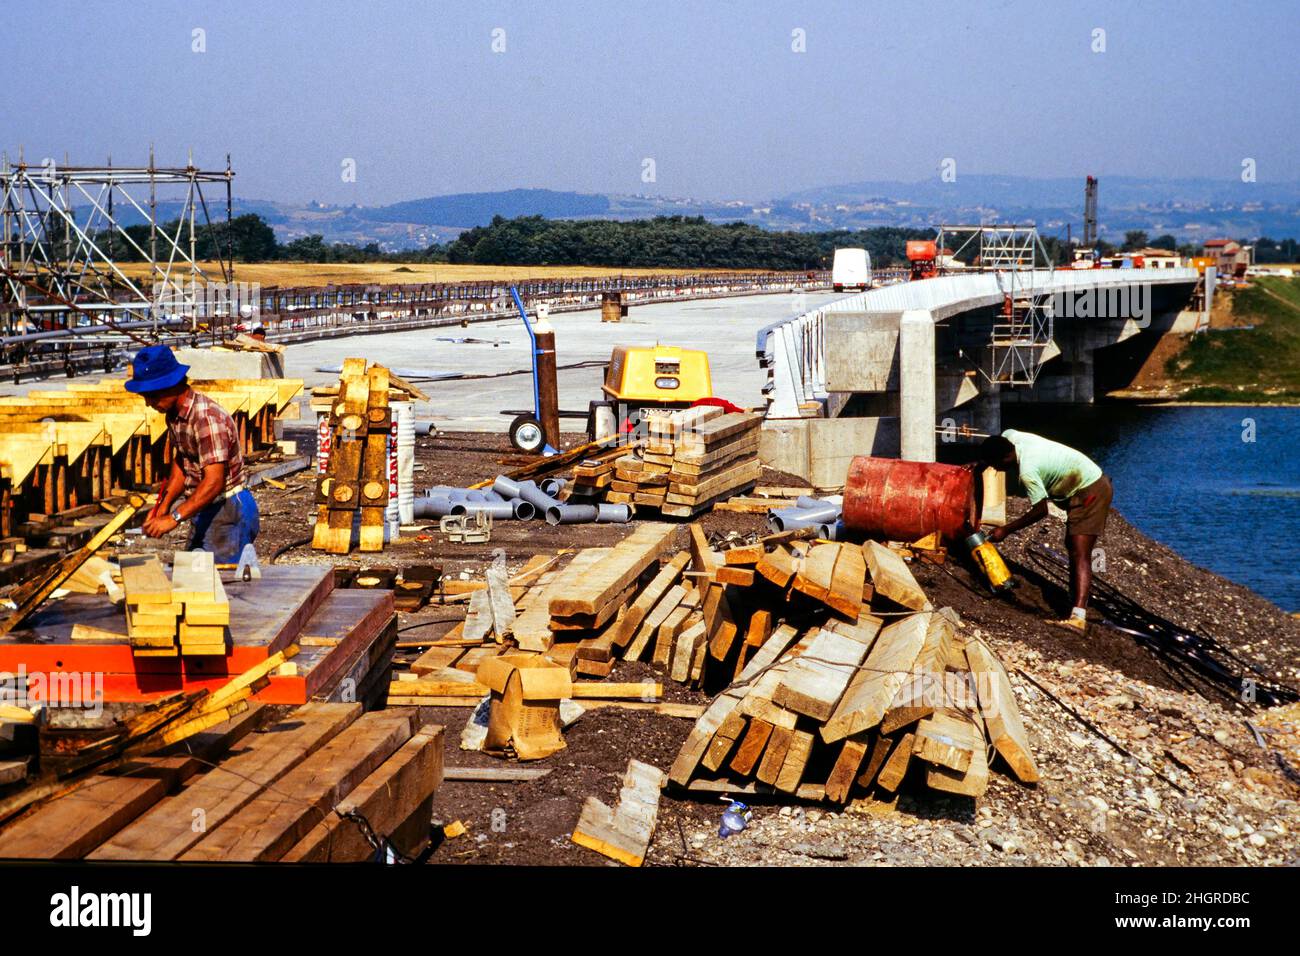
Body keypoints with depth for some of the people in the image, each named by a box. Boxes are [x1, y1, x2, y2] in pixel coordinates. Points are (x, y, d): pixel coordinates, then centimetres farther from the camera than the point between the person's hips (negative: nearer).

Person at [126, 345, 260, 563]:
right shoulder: (174, 415, 5)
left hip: (229, 512, -10)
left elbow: (214, 482, -30)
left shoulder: (207, 417, -25)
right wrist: (163, 506, 5)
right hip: (204, 512, 10)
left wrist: (174, 519, -32)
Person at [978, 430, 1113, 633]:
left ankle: (1078, 617, -33)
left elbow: (1040, 511, -21)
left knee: (1079, 554, -21)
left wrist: (1005, 530, -15)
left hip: (1090, 492, -10)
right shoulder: (1012, 437, -5)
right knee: (1072, 544, 23)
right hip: (1093, 481, 10)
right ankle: (1076, 599, 36)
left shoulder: (1027, 470, -28)